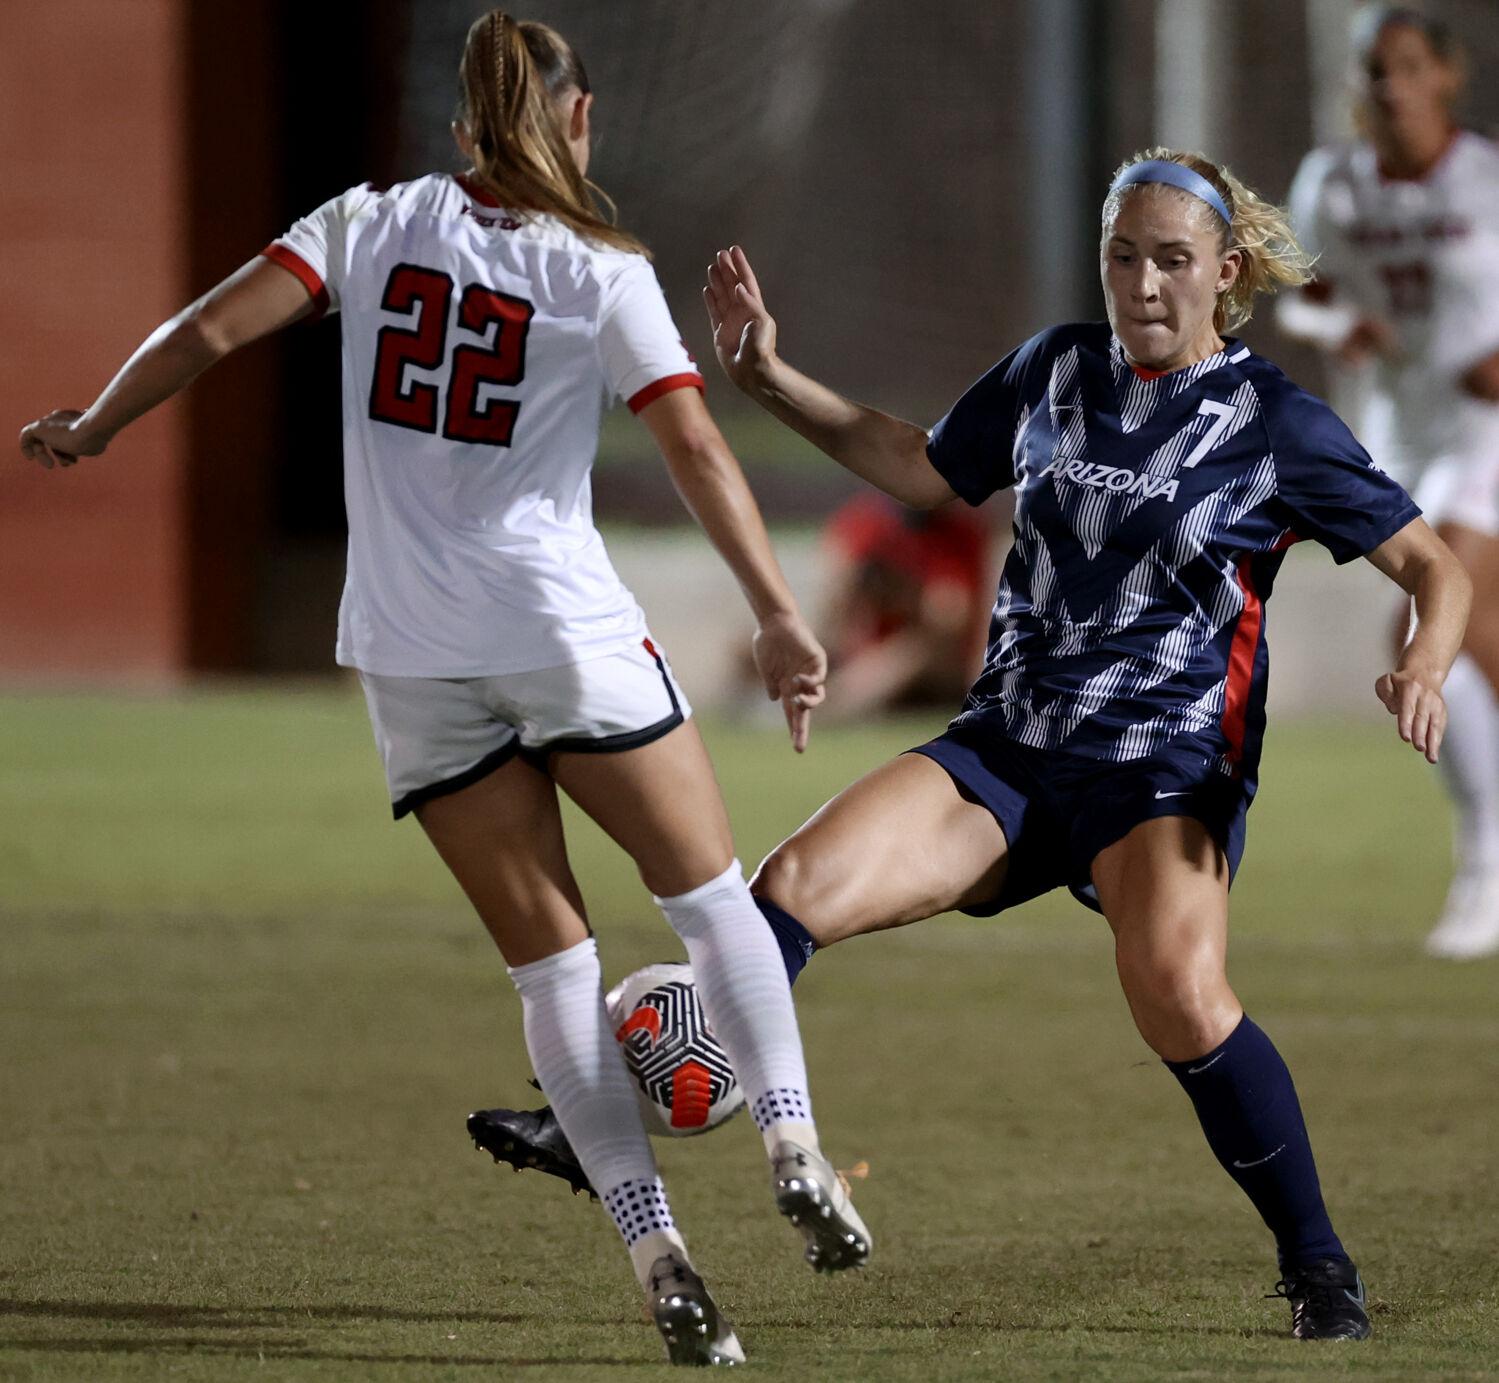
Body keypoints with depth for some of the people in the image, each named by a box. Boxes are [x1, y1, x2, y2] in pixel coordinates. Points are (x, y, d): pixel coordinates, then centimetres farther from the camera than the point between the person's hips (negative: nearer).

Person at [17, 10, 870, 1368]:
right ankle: (795, 1154, 3)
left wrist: (92, 427, 9)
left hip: (412, 653, 2)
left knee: (551, 961, 4)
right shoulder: (602, 271, -3)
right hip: (565, 633, -2)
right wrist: (780, 618, -12)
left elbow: (209, 330, -5)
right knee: (709, 889, 16)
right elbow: (696, 449, -10)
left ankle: (658, 1256, -3)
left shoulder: (374, 224, 3)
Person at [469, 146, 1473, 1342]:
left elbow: (1435, 567, 1)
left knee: (1177, 992, -31)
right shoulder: (1057, 369, 9)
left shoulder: (1277, 425, -3)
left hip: (1166, 771, -5)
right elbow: (927, 472, 26)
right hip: (1006, 750, 5)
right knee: (800, 882, -16)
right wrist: (773, 383, 20)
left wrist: (1425, 668, -20)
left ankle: (1318, 1267, -13)